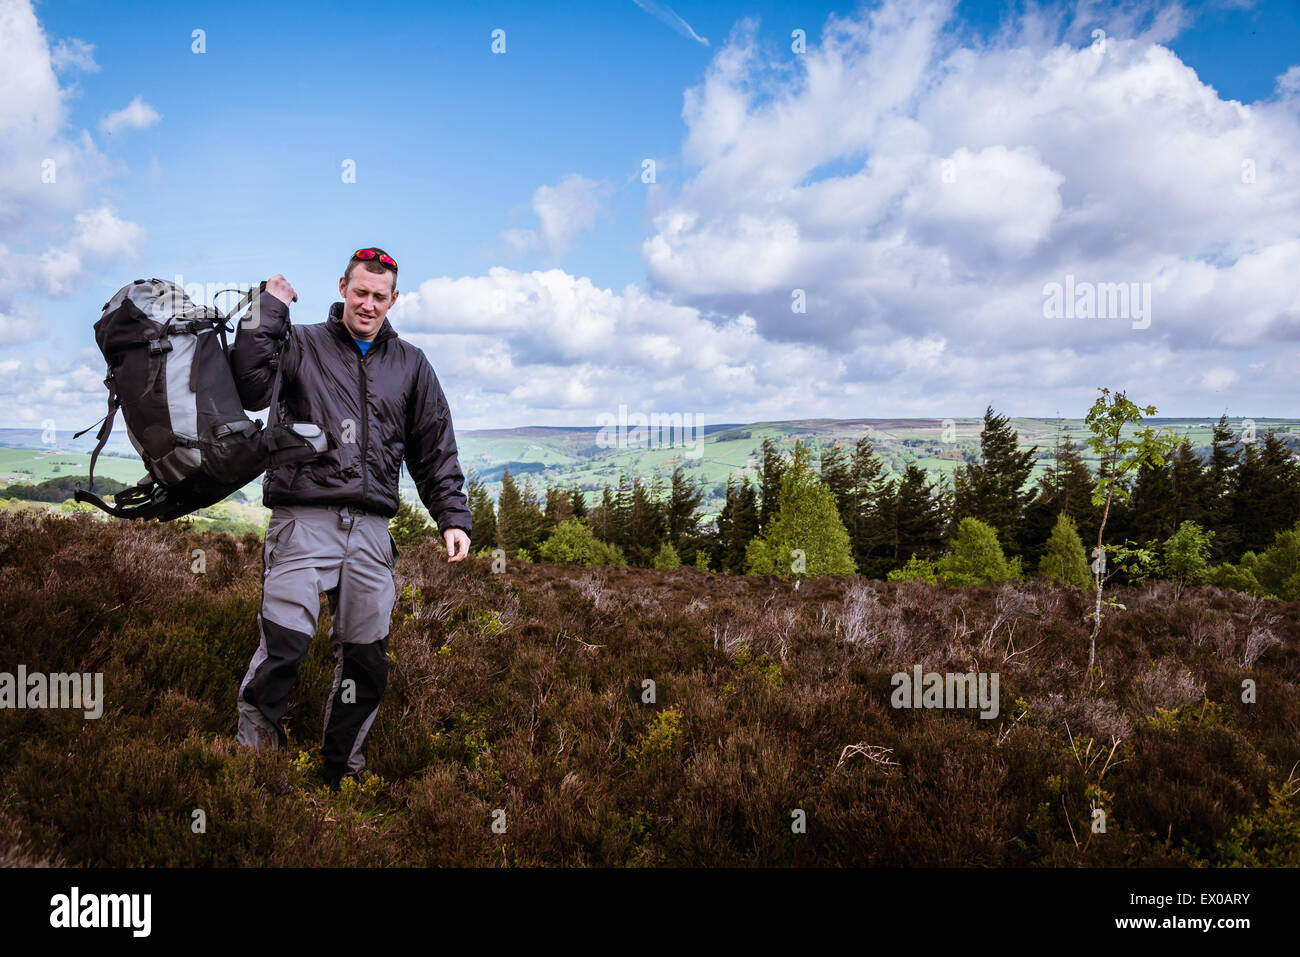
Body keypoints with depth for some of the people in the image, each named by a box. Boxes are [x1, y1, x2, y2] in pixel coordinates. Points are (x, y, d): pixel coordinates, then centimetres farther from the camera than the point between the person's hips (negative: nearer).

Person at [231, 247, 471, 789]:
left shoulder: (410, 365, 17)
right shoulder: (301, 346, 8)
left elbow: (436, 452, 19)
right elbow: (251, 390, -11)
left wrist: (452, 517, 9)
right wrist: (268, 311, -7)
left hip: (371, 529, 3)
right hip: (303, 519, -3)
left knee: (366, 659, 6)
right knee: (283, 643, -15)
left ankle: (342, 774, 22)